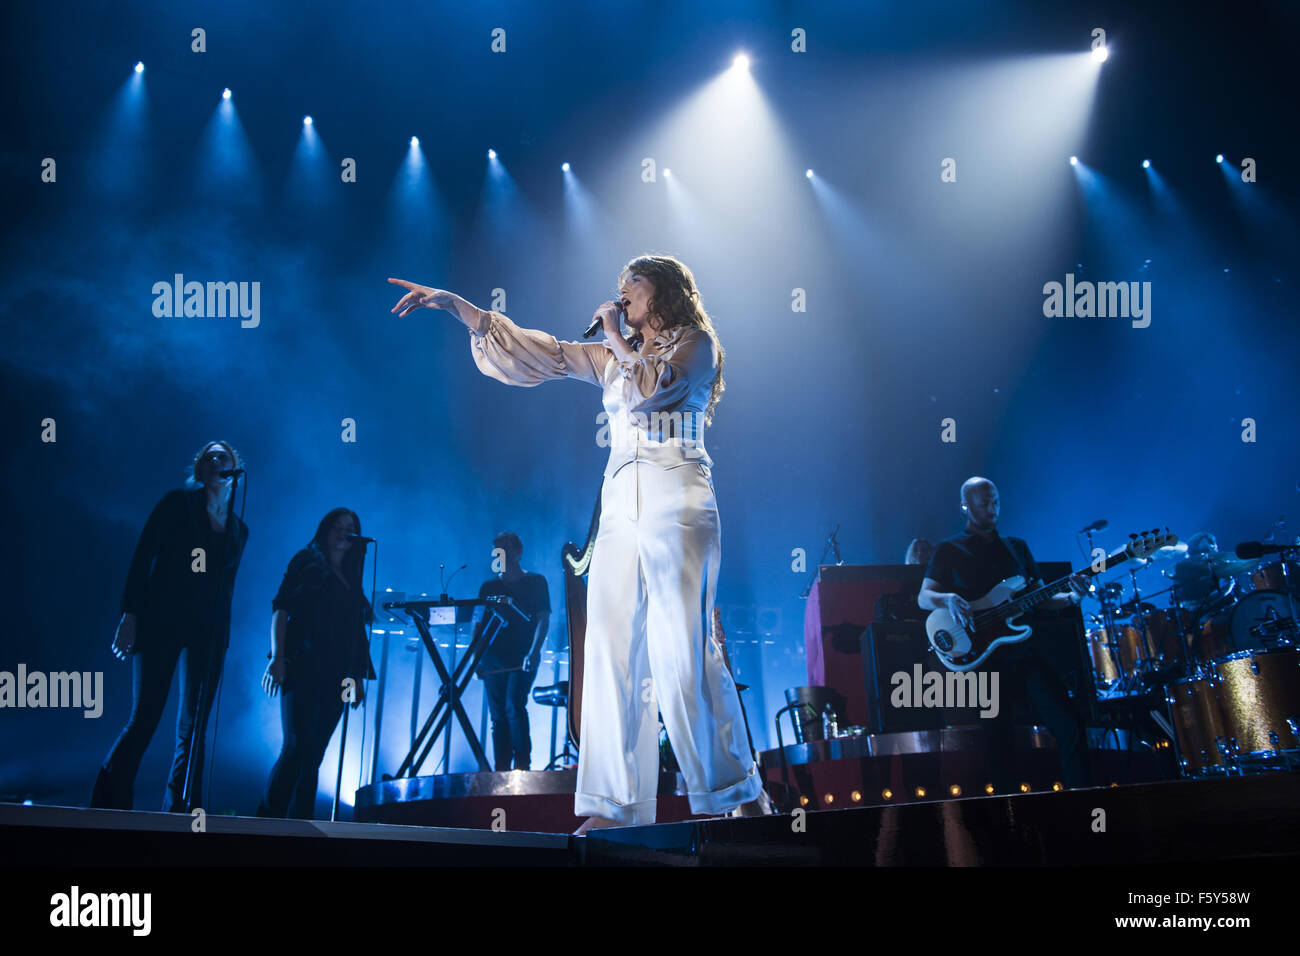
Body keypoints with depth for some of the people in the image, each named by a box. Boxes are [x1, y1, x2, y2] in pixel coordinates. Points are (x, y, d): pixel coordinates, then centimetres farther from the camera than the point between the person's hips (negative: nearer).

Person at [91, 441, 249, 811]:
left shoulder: (238, 529, 15)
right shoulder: (178, 503, 4)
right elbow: (143, 557, -3)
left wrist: (221, 642, 12)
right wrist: (130, 614, -12)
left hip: (208, 634, 4)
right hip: (160, 623, -4)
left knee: (193, 730, 1)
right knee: (143, 719, -9)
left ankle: (178, 812, 5)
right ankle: (106, 805, 0)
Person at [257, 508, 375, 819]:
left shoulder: (351, 578, 21)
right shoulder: (306, 564, 6)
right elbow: (280, 608, -3)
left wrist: (358, 678, 13)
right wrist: (277, 657, -14)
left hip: (335, 676, 5)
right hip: (302, 668, -5)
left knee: (314, 752, 2)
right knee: (297, 745, -15)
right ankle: (268, 816, -11)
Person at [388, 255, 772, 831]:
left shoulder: (696, 344, 6)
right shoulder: (612, 356, 23)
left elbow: (648, 389, -12)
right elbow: (536, 352, 18)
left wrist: (616, 338, 3)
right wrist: (453, 304, 13)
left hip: (676, 501, -6)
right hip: (620, 503, 6)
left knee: (683, 651, -11)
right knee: (611, 651, -4)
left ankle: (740, 792, -1)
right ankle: (615, 805, -6)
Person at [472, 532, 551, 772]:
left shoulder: (535, 582, 5)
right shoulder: (489, 587, 15)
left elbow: (543, 620, -3)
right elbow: (479, 624, 13)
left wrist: (533, 653, -17)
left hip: (522, 659, -4)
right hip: (494, 659, 4)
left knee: (514, 708, -18)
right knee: (498, 716, 2)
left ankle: (523, 765, -13)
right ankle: (501, 772, 4)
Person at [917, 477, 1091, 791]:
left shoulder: (1017, 548, 18)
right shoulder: (949, 550, 6)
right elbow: (924, 597, -1)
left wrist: (1071, 597, -3)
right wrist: (949, 599, -23)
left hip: (1025, 655, 3)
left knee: (1069, 724, -8)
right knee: (1000, 736, -6)